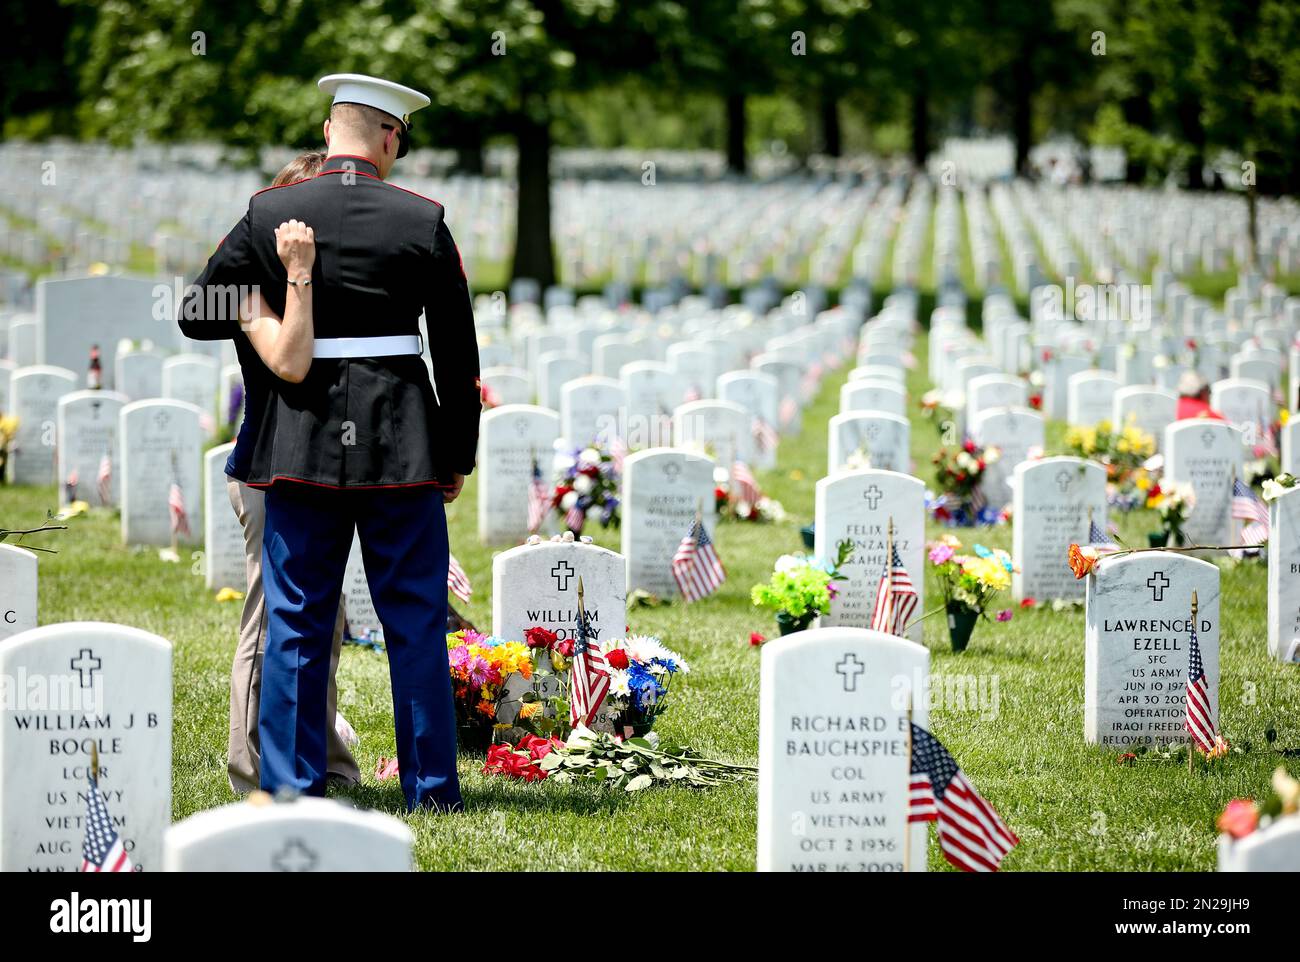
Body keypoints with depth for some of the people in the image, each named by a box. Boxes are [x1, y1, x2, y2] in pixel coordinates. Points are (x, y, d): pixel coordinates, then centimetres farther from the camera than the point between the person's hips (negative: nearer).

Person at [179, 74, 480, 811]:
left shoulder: (270, 215, -2)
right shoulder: (422, 221, -3)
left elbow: (197, 316, 4)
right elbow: (458, 355, 1)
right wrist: (458, 457, 10)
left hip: (301, 442, 1)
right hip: (402, 442, -1)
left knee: (296, 623, 7)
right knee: (416, 619, 8)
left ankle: (292, 788, 7)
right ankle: (433, 787, 10)